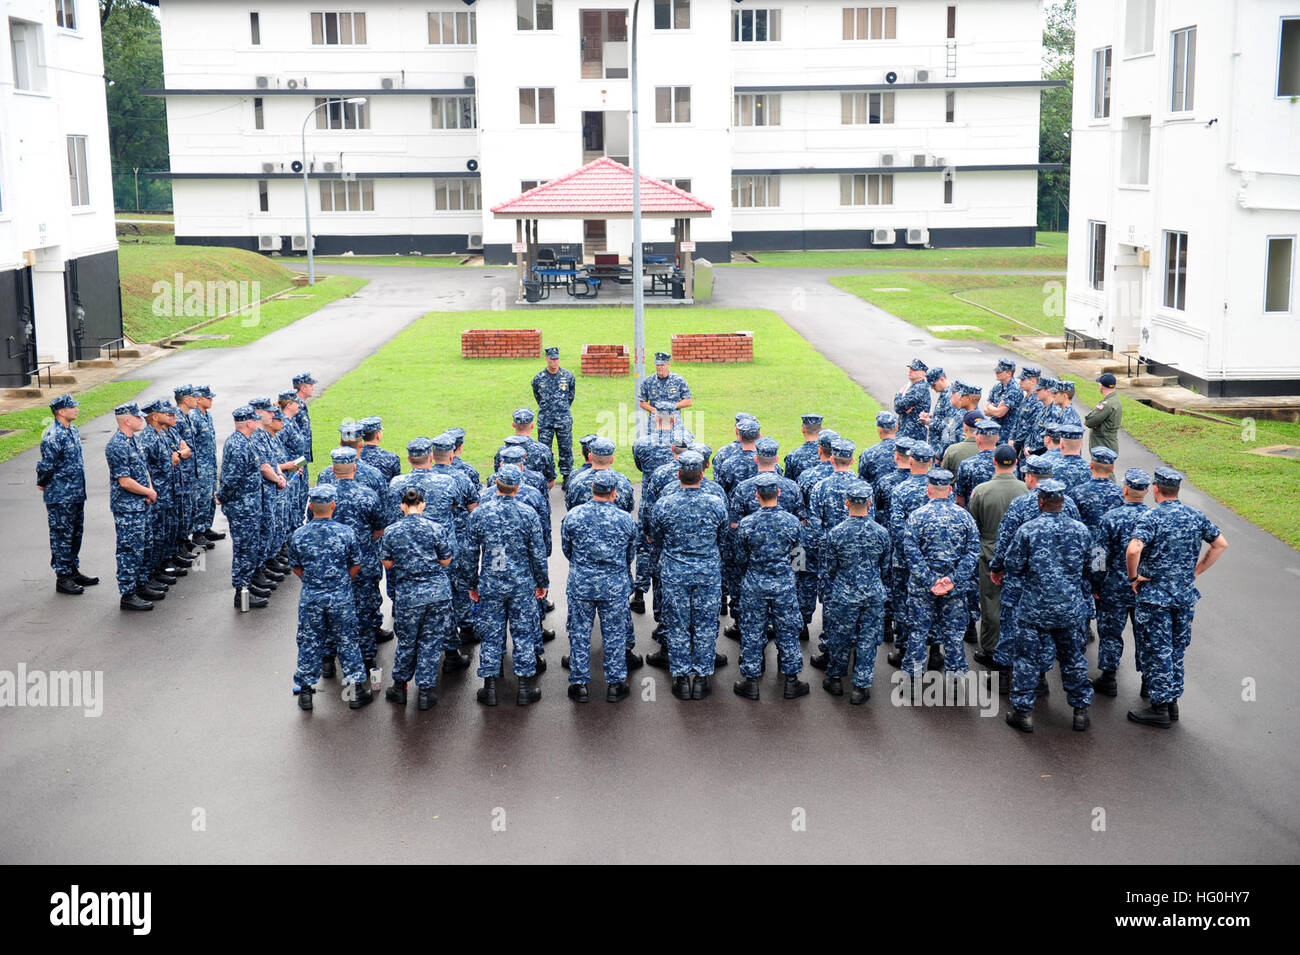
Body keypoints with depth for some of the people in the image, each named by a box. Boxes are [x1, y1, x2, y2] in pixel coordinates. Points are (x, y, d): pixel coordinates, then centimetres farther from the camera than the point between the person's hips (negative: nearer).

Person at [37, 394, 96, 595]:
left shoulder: (73, 431, 9)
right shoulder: (53, 437, -21)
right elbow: (46, 466, -21)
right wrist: (42, 484, -4)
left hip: (76, 494, 9)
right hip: (60, 497, -9)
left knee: (75, 533, 17)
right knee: (62, 536, -1)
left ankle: (73, 571, 29)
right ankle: (62, 578, 6)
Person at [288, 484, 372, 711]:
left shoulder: (299, 535, -8)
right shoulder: (346, 532, -11)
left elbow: (295, 567, 4)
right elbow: (356, 565, -1)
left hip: (310, 598, 1)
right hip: (341, 597, -1)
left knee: (309, 643, 13)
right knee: (347, 642, 11)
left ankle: (305, 690, 21)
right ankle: (357, 690, 18)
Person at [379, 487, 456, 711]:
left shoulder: (390, 532, -2)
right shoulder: (436, 528, -5)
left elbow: (387, 564, 4)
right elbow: (446, 561, -1)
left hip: (408, 595, 1)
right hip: (438, 591, -1)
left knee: (406, 642, 15)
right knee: (431, 642, 7)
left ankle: (399, 687, 26)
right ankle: (425, 692, 11)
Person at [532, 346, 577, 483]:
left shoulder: (568, 376, 0)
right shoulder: (538, 378, 0)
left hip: (564, 419, 0)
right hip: (544, 419, 0)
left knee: (565, 448, 3)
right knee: (543, 450, 1)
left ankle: (567, 476, 13)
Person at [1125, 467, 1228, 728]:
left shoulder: (1151, 518, -16)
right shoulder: (1195, 516, 2)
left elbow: (1133, 550, -31)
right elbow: (1220, 544, 9)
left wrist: (1133, 576, -15)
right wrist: (1197, 571, 12)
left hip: (1155, 596, -6)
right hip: (1186, 595, 6)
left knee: (1157, 650, 2)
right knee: (1177, 648, 17)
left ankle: (1159, 708, 7)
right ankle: (1173, 701, 25)